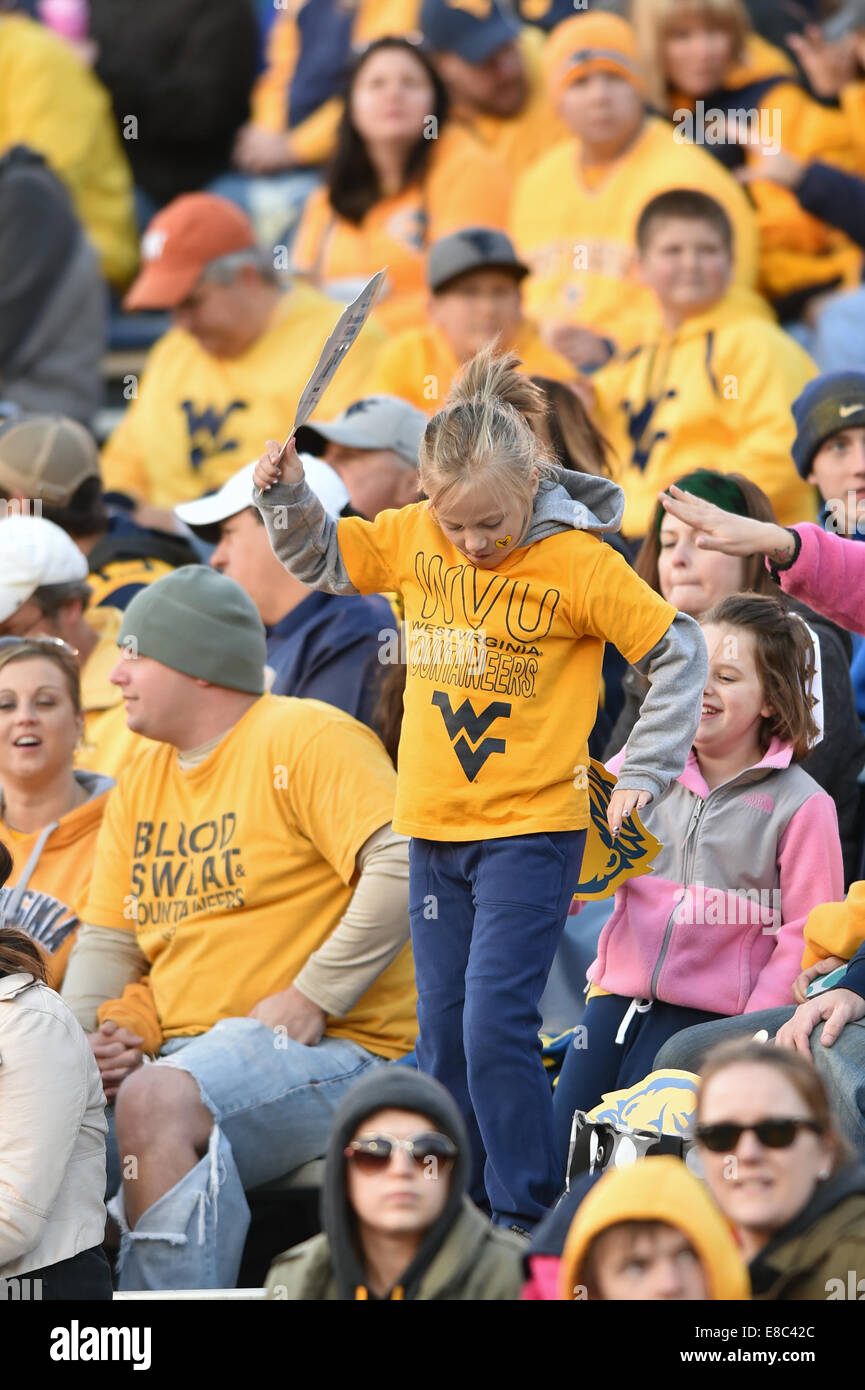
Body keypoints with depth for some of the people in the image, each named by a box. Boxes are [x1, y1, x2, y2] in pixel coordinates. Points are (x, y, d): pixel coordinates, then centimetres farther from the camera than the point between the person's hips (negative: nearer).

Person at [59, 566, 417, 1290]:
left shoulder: (309, 740, -4)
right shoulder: (141, 781, 21)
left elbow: (405, 868, -17)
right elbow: (108, 941, 20)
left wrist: (312, 999, -18)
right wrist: (73, 1038, -1)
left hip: (337, 1049, -7)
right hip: (190, 1054, 7)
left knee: (155, 1102, -35)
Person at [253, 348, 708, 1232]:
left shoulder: (579, 562, -11)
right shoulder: (413, 537, 1)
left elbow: (678, 653, -4)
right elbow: (321, 561, 16)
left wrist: (643, 773, -4)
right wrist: (287, 497, -3)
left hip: (533, 832, -5)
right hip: (434, 831, 5)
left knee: (495, 1022, -15)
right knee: (443, 1032, 8)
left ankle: (524, 1217, -6)